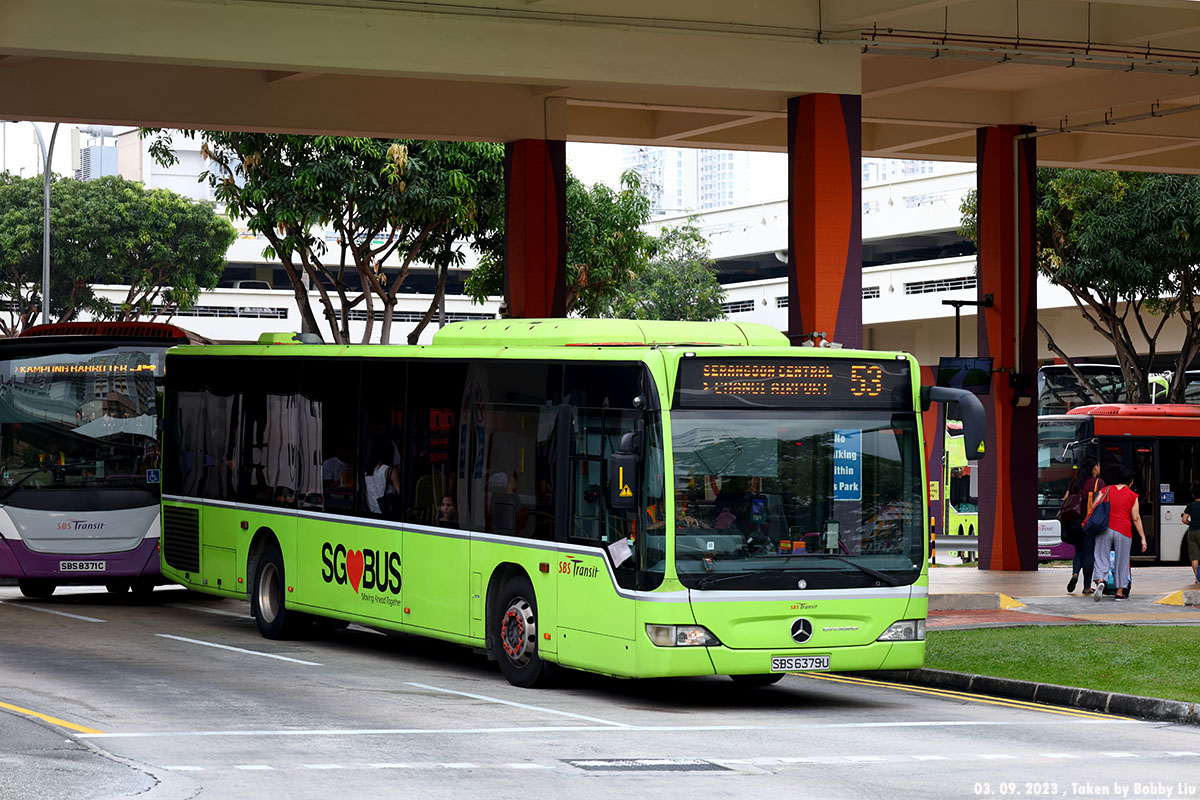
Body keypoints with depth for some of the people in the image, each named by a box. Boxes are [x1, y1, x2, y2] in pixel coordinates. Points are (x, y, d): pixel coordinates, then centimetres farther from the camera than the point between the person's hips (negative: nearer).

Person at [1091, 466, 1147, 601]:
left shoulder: (1105, 491, 9)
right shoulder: (1132, 496, 4)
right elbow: (1136, 519, 2)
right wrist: (1143, 538, 6)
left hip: (1105, 529, 1)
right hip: (1123, 530, -1)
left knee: (1101, 558, 2)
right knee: (1121, 561, 9)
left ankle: (1100, 581, -25)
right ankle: (1120, 592, 13)